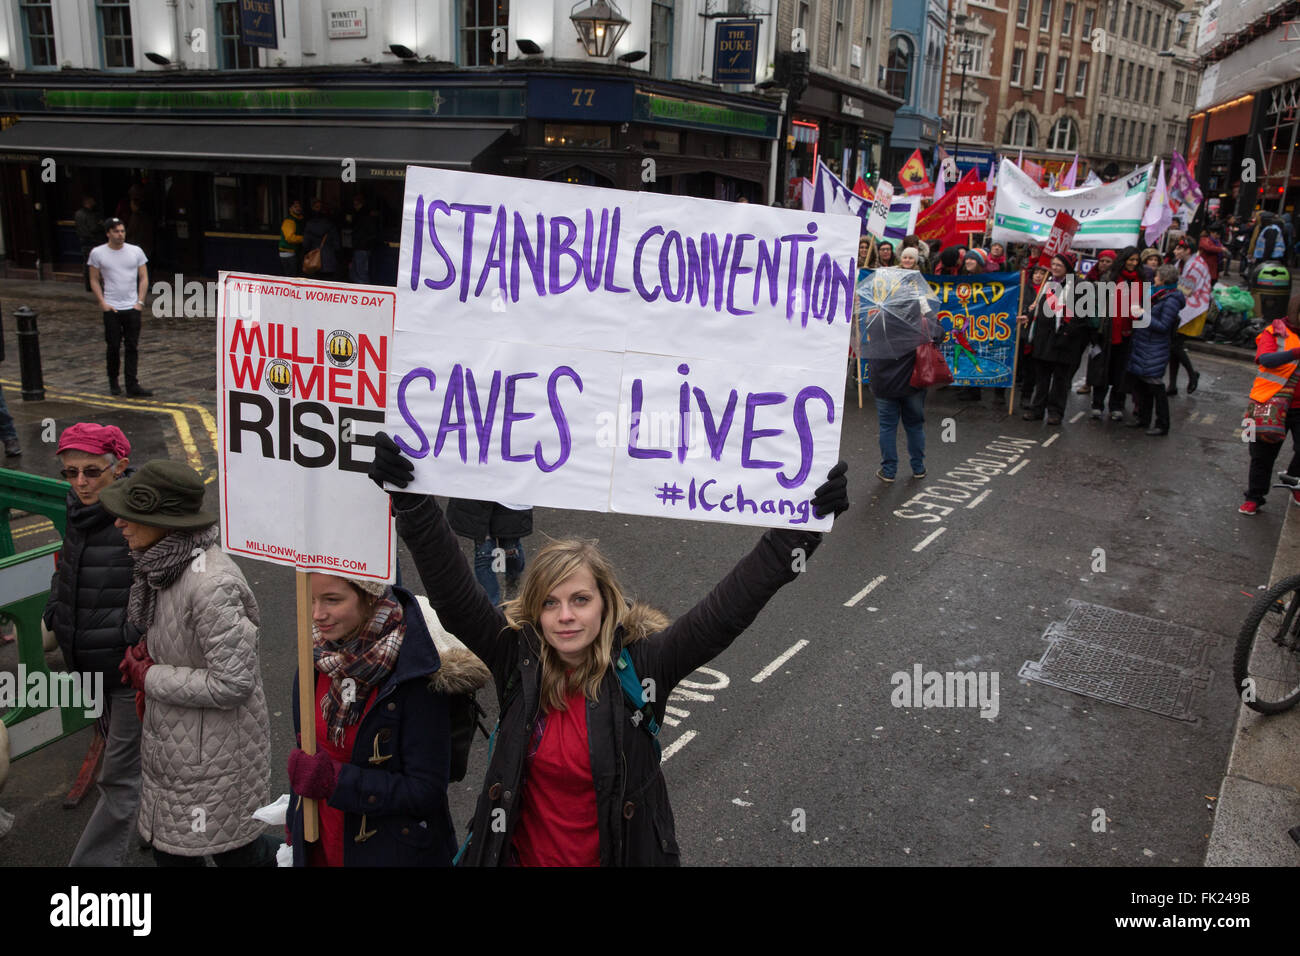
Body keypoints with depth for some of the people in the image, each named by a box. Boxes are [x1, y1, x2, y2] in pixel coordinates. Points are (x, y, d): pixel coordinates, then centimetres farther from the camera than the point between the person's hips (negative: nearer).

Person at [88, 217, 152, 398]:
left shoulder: (136, 251, 4)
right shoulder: (97, 253, 1)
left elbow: (144, 278, 7)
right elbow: (94, 280, 5)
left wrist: (140, 301, -3)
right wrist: (103, 302, -5)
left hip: (132, 308, 1)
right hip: (111, 308, -1)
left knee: (132, 347, -1)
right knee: (114, 347, 4)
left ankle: (132, 386, 0)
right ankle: (113, 382, 22)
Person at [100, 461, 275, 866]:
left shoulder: (210, 583, -30)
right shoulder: (165, 562, -2)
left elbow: (232, 684, -28)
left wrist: (150, 677, -17)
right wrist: (147, 648, -3)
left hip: (212, 747, -9)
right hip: (170, 738, 9)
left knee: (233, 850, 10)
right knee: (170, 851, 22)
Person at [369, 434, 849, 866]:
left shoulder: (639, 665, -18)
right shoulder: (517, 658, -13)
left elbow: (724, 613, -29)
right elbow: (453, 594, -21)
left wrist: (798, 531, -39)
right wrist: (411, 500, -31)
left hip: (623, 854, -1)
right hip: (522, 854, 2)